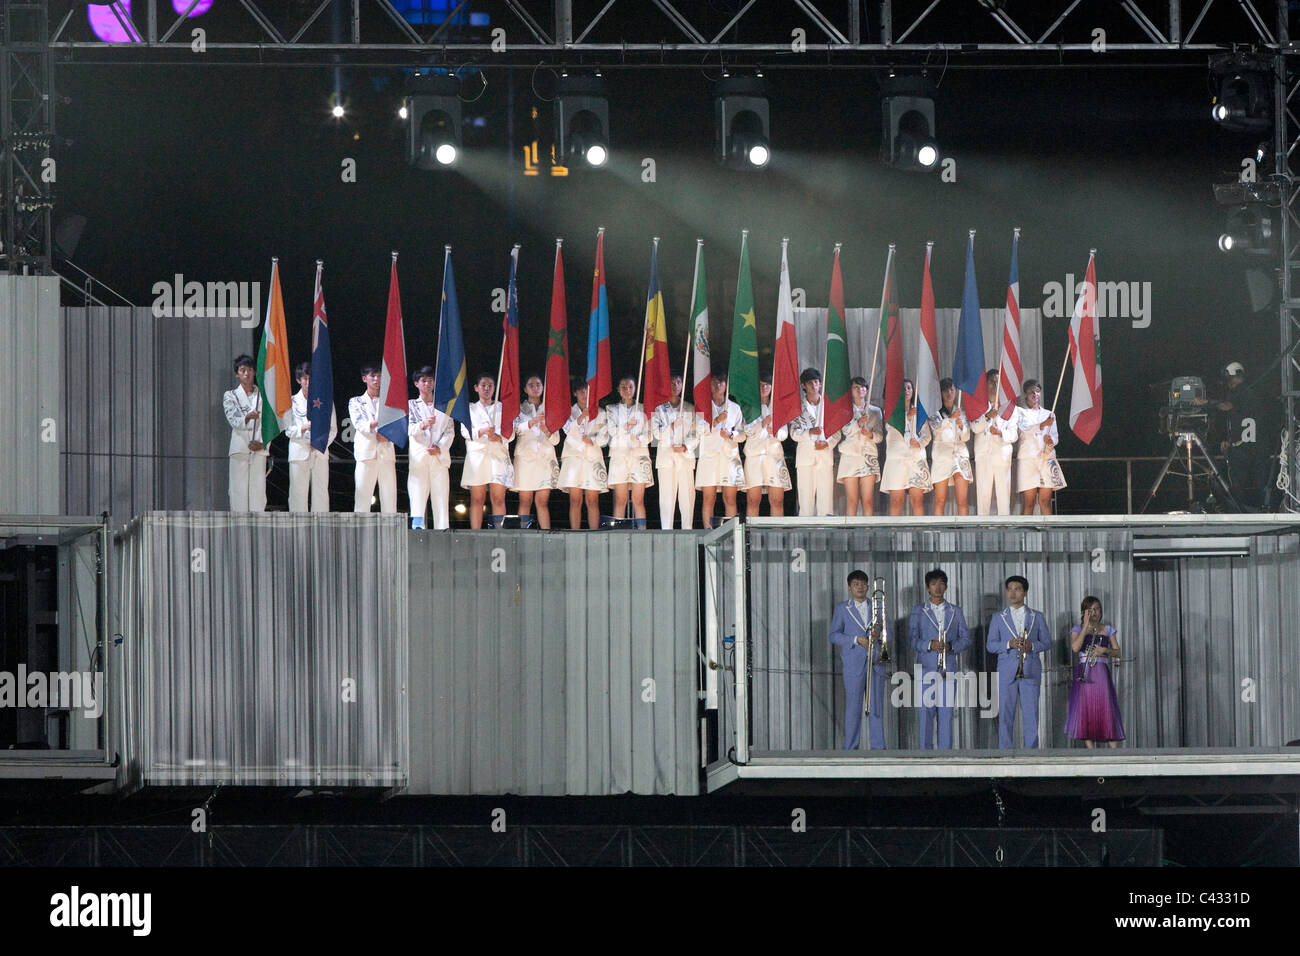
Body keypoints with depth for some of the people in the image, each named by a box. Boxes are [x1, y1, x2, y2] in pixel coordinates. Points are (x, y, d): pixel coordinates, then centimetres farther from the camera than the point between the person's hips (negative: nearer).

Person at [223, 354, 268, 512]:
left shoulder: (263, 395, 13)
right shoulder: (230, 396, 8)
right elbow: (233, 421, -7)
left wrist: (263, 443, -7)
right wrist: (248, 417, -28)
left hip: (259, 450, 1)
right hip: (240, 449, -1)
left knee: (258, 489, -4)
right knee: (239, 489, -5)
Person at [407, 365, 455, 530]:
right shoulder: (411, 405, 15)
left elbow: (450, 431, 10)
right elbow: (409, 429, 0)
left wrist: (440, 448, -7)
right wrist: (423, 425, -21)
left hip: (440, 457, 1)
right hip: (419, 457, -1)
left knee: (441, 495, -6)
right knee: (418, 493, -14)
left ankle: (441, 529, -9)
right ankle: (417, 524, -23)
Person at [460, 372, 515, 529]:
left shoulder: (503, 408, 20)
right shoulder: (470, 409, 18)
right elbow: (465, 431, 3)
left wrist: (499, 437, -12)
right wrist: (482, 431, -17)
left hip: (498, 455, 0)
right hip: (477, 455, 0)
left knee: (498, 499, -9)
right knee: (477, 499, -6)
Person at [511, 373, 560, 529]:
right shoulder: (520, 409, 12)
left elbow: (556, 440, 12)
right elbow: (517, 428, -8)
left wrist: (547, 431, -10)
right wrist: (534, 422, -25)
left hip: (545, 456, 2)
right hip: (525, 455, -2)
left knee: (543, 501, -5)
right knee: (525, 501, -7)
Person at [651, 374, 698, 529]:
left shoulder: (690, 408, 14)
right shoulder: (659, 408, 11)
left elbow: (695, 435, 9)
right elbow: (657, 433, 2)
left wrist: (686, 447, -7)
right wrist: (672, 426, -13)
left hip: (685, 455, 1)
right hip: (665, 455, -1)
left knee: (687, 496, -5)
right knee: (667, 495, -5)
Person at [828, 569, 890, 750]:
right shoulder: (842, 609, 8)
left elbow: (888, 634, 14)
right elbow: (834, 635, 0)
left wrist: (879, 634, -9)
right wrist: (857, 639, -12)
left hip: (876, 664, 2)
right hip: (853, 665, -2)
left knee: (877, 707, 1)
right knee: (853, 708, -4)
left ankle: (878, 747, 3)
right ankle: (851, 747, -1)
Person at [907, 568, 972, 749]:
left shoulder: (955, 612, 13)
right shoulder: (918, 611, 8)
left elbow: (965, 638, 10)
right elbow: (912, 639, 2)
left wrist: (952, 646, -10)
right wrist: (929, 645, -16)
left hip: (948, 668, 1)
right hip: (926, 668, -1)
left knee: (946, 712, 0)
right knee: (926, 712, -4)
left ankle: (945, 751, 2)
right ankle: (926, 750, 0)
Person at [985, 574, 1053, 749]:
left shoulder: (1037, 617, 13)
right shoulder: (998, 618, 12)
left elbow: (1047, 642, 12)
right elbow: (990, 645, 7)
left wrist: (1032, 645, -9)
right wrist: (1009, 644, -11)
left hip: (1030, 672, 0)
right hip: (1007, 672, 0)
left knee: (1031, 714, -3)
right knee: (1005, 715, -1)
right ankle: (1005, 751, 3)